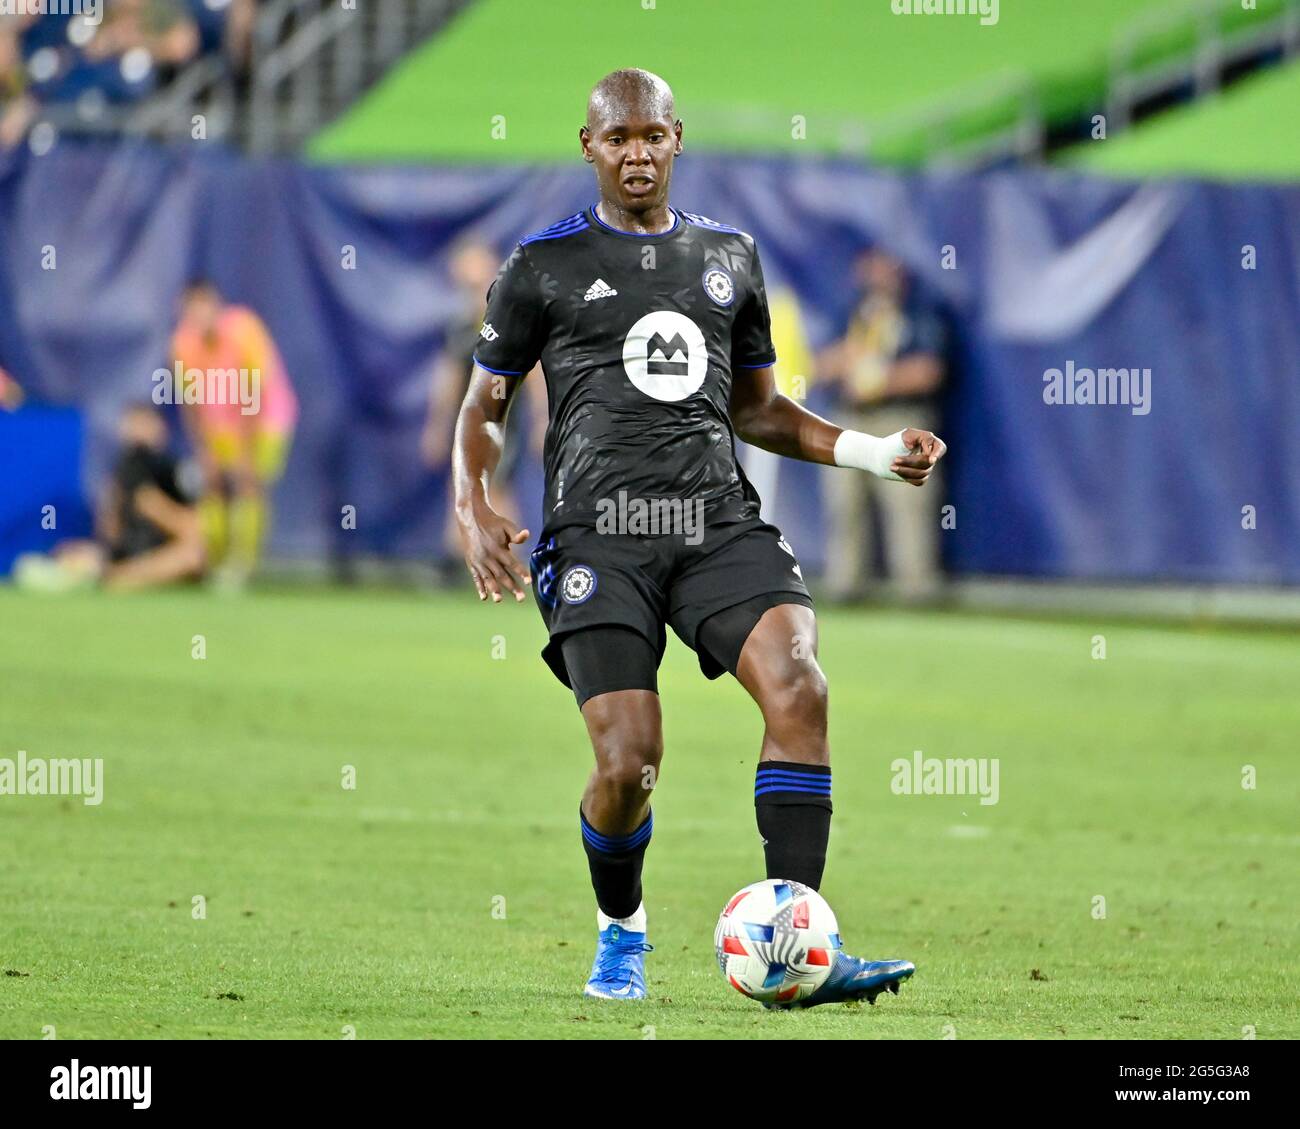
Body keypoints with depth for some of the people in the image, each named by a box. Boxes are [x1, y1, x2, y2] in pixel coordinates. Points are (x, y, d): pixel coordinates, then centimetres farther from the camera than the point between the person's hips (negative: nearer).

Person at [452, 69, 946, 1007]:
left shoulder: (730, 256, 20)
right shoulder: (545, 265, 10)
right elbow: (484, 410, 14)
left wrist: (872, 451, 13)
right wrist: (474, 511, -6)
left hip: (719, 522, 3)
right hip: (599, 532, -3)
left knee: (799, 685, -24)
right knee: (630, 762, -15)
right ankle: (621, 939, 17)